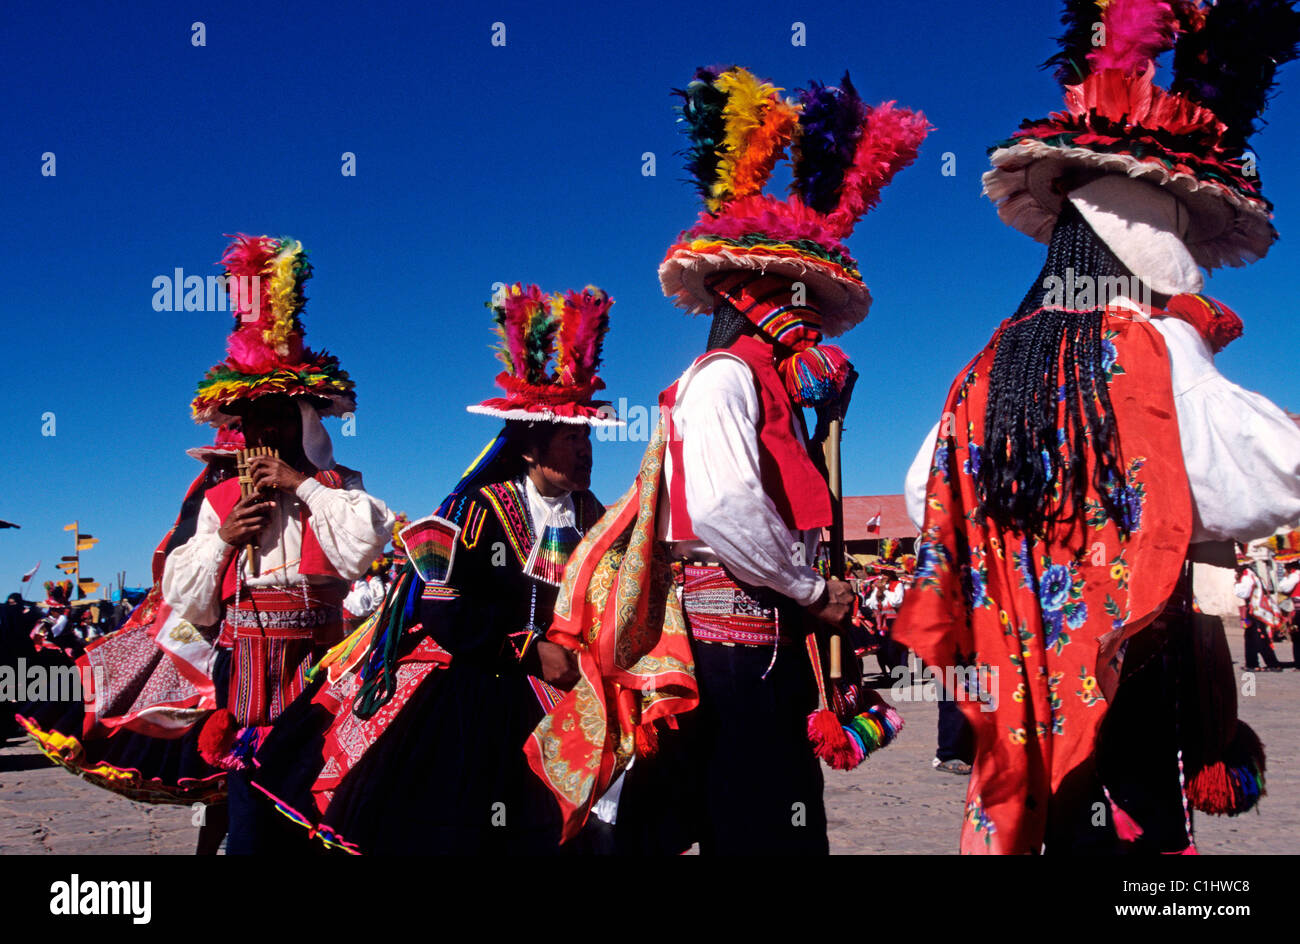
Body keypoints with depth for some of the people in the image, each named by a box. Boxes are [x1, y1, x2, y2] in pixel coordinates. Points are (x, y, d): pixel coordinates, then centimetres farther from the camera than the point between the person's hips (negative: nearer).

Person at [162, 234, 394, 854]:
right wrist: (222, 540, -4)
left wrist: (305, 484, -9)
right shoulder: (219, 500, 14)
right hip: (245, 673, 2)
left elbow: (362, 550, -14)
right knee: (250, 819, 0)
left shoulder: (339, 488, 7)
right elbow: (187, 605, 12)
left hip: (318, 669, -2)